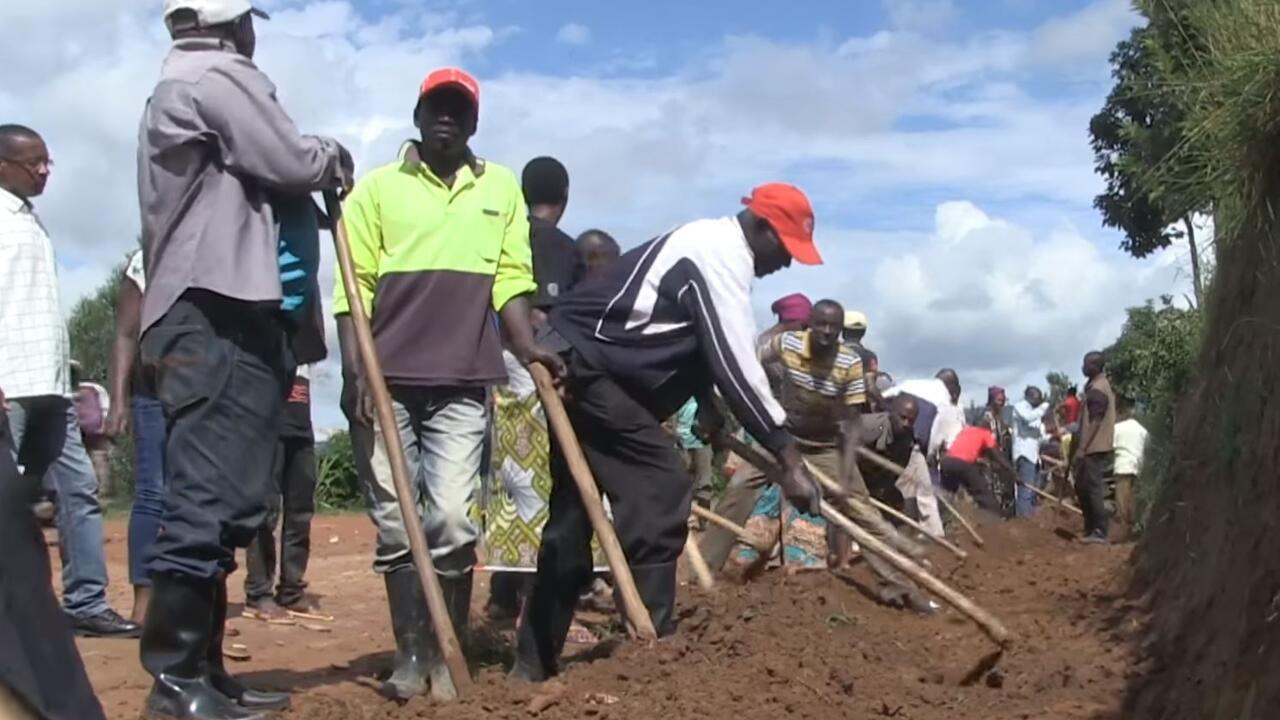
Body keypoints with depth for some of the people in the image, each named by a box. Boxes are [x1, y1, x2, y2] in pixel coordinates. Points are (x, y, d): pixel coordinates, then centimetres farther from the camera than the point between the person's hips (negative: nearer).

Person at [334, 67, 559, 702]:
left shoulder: (502, 188, 13)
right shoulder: (377, 187, 7)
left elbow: (511, 278, 9)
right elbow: (354, 287, 2)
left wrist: (525, 345, -7)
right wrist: (357, 371, -8)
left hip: (462, 383, 0)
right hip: (390, 380, 0)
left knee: (453, 522, -5)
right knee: (396, 524, 4)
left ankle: (448, 656, 7)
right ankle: (410, 654, 13)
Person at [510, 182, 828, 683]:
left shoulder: (711, 247, 15)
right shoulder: (722, 257, -17)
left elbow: (703, 341, 24)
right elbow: (736, 362, -25)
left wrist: (706, 403, 13)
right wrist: (788, 458, -24)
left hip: (582, 368, 11)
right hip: (590, 369, -11)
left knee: (574, 514, 12)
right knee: (660, 495, -14)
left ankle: (535, 662, 20)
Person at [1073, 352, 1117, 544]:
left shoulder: (1097, 389, -15)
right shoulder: (1097, 386, 16)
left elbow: (1095, 422, -19)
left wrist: (1082, 449, -20)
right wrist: (1080, 446, 22)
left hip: (1094, 448, -10)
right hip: (1092, 447, 10)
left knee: (1093, 489, -6)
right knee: (1083, 488, 14)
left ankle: (1099, 533, -4)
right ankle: (1091, 529, 20)